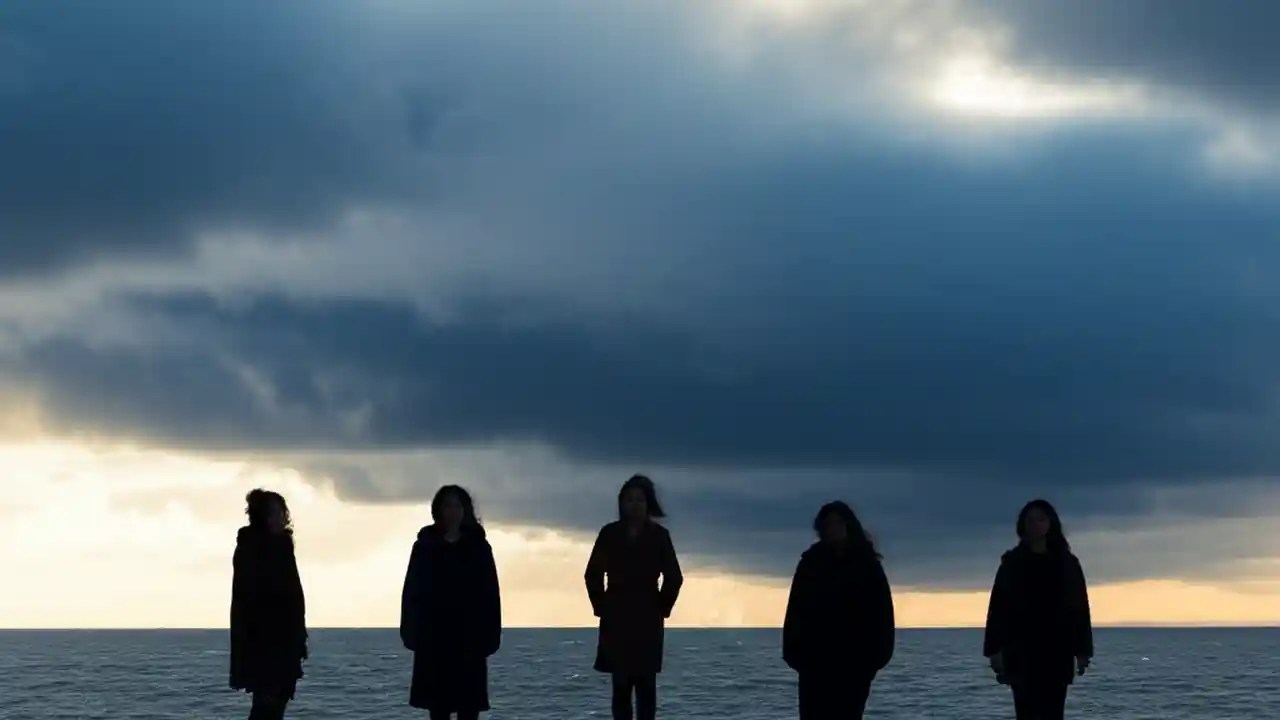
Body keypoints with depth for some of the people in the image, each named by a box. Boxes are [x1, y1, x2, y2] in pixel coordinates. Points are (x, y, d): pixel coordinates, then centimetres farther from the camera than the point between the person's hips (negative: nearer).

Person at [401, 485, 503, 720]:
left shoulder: (478, 547, 3)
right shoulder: (425, 546, 5)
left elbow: (490, 593, 0)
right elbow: (412, 590, 3)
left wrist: (489, 635, -8)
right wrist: (412, 632, -4)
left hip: (469, 636, -1)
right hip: (432, 636, 1)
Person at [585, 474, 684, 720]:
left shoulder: (659, 536, 0)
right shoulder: (609, 534, 3)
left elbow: (674, 578, 4)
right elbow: (593, 574, 10)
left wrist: (661, 609, 2)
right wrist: (601, 607, 5)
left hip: (647, 621, -1)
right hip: (615, 621, 1)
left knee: (645, 685, -4)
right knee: (621, 685, 2)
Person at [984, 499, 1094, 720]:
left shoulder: (1067, 563, 8)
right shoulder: (1012, 563, 5)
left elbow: (1080, 607, 5)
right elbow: (998, 607, 2)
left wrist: (1082, 650, -1)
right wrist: (994, 649, -5)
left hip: (1057, 653, 1)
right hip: (1021, 654, -1)